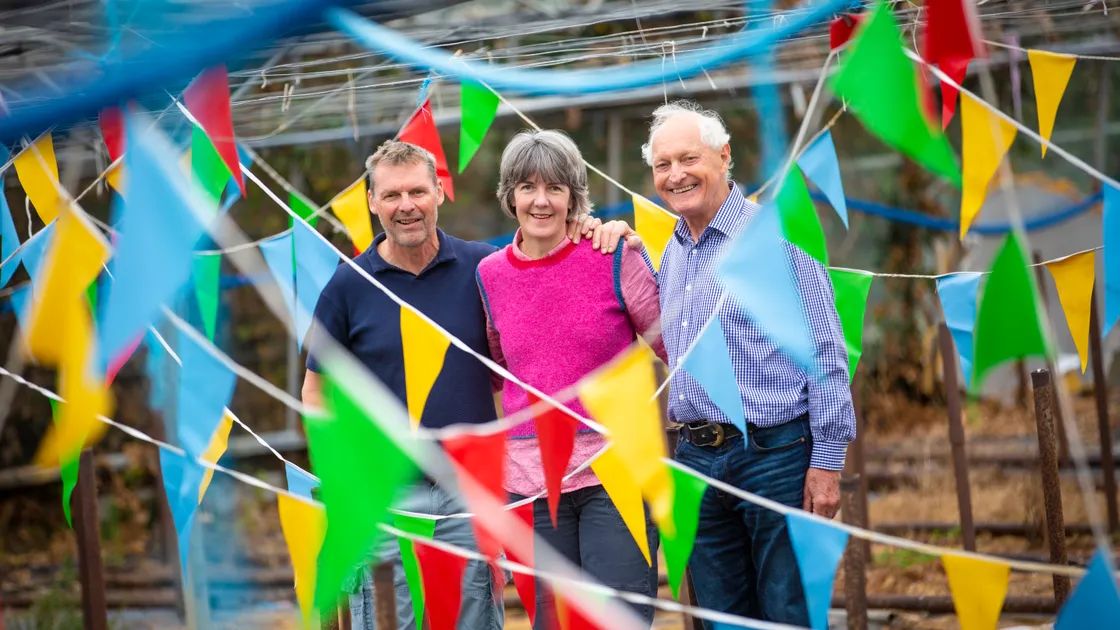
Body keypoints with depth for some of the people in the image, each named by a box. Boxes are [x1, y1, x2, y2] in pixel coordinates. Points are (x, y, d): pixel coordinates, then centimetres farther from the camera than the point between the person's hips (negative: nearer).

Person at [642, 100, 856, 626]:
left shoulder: (776, 235, -7)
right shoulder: (671, 255, 14)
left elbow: (826, 356, -8)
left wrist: (827, 462, -14)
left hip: (775, 457, -7)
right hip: (696, 459, 7)